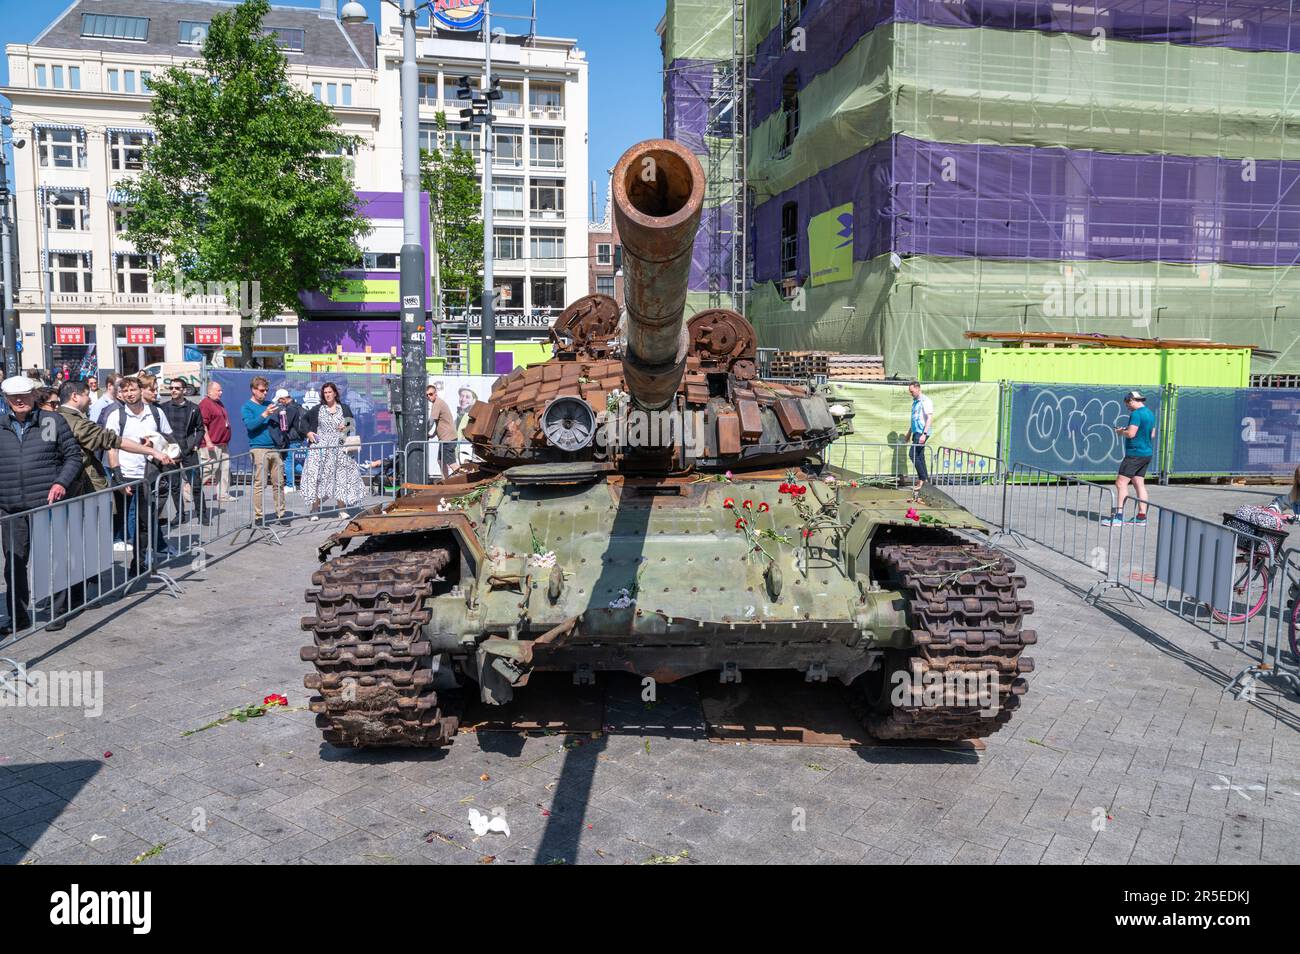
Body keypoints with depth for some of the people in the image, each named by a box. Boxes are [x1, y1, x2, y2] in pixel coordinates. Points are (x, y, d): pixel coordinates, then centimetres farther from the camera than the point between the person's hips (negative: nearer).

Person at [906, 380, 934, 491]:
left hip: (922, 433, -9)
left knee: (913, 454, -13)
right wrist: (909, 433, 27)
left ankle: (922, 478, -6)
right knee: (919, 456, 10)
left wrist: (924, 434, -25)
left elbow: (930, 418, -18)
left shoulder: (926, 401, -11)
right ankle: (924, 478, 15)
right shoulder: (915, 402, 17)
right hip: (916, 432, 9)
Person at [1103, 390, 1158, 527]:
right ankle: (1141, 517, 13)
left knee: (1121, 482, -9)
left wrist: (1121, 432, -3)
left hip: (1135, 453, -10)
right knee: (1139, 483, 12)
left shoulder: (1136, 414, -15)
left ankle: (1118, 516, -12)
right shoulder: (1150, 414, 15)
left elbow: (1131, 434, -24)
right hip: (1147, 453, 10)